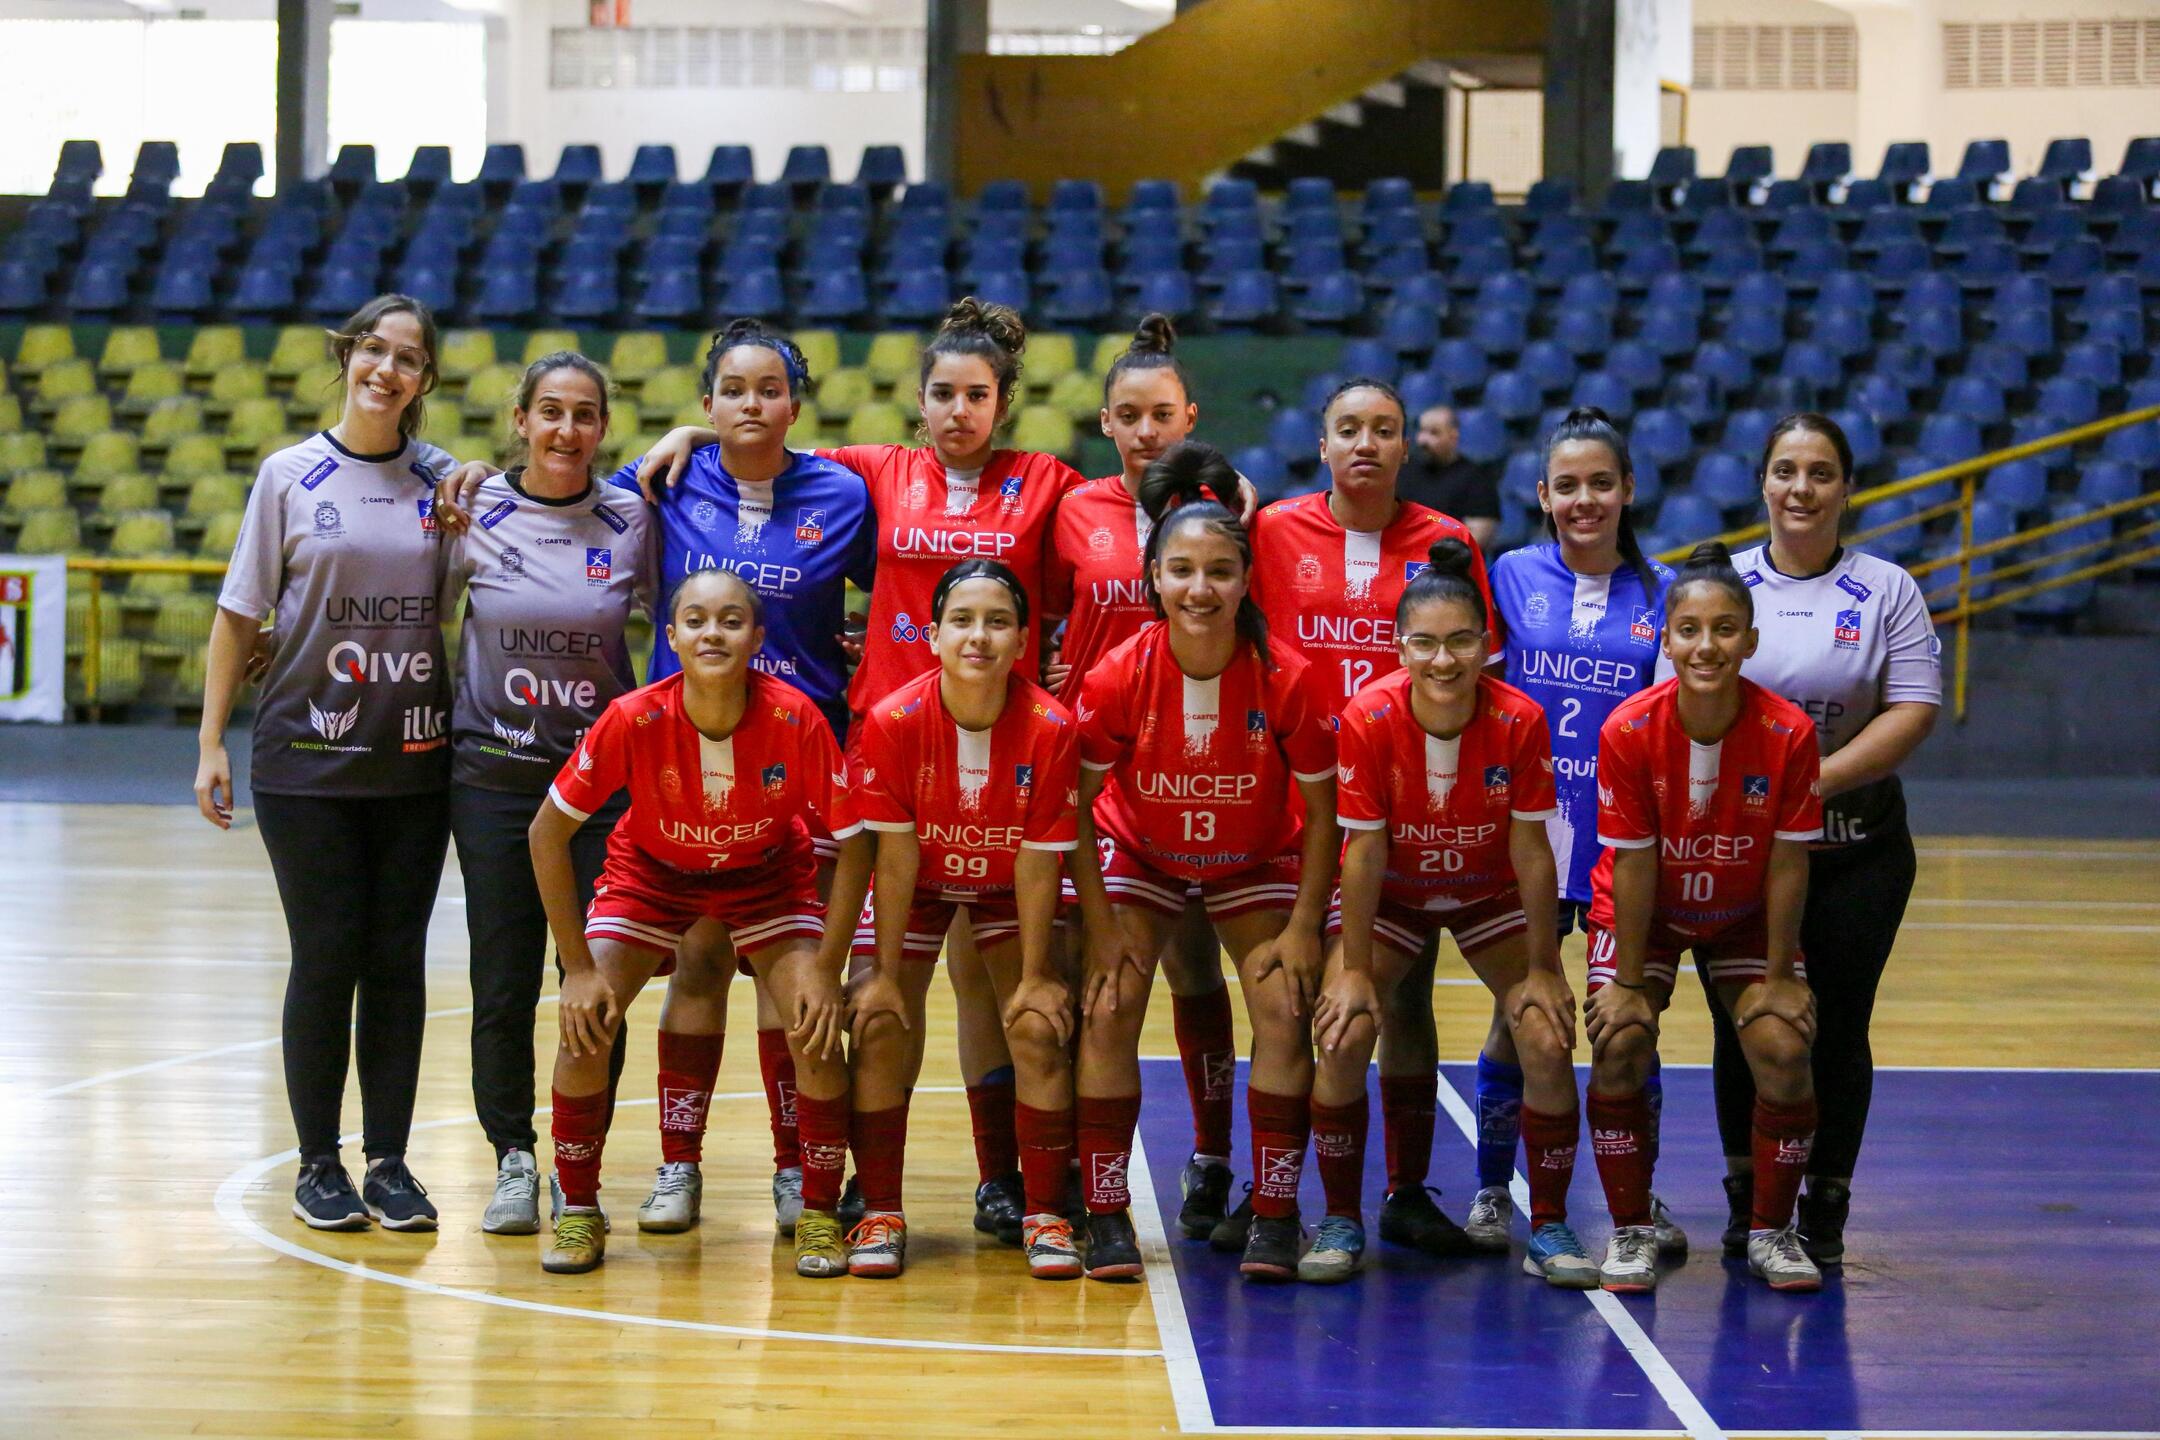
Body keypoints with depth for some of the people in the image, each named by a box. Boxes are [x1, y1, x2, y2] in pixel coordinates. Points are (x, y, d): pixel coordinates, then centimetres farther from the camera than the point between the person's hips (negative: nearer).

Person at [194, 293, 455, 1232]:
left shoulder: (442, 480, 5)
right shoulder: (290, 476, -1)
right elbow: (239, 614, 1)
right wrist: (211, 742, -2)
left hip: (415, 758, 2)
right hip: (308, 756, -2)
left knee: (398, 959, 4)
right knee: (326, 957, 0)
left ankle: (389, 1162, 13)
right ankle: (318, 1165, 12)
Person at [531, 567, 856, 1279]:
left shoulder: (797, 720, -29)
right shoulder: (633, 720, -29)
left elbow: (849, 844, -16)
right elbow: (548, 832, -18)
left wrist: (827, 971, -20)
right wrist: (578, 967, -19)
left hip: (769, 877, 0)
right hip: (649, 873, 0)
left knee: (819, 1027, -18)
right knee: (585, 1024, -17)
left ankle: (818, 1217, 0)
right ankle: (578, 1214, 3)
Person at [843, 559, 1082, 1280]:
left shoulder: (1050, 728, -26)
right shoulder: (893, 721, -26)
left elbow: (1039, 862, -19)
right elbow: (896, 855, -20)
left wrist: (1036, 976, -15)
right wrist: (884, 972, -17)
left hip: (1010, 891, 0)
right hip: (919, 888, 0)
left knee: (1040, 1027, -14)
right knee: (882, 1027, -13)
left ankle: (1044, 1215, -1)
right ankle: (880, 1215, 0)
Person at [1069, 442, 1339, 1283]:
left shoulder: (1289, 680, -26)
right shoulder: (1117, 678, -26)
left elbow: (1320, 812, -13)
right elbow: (1074, 806, -14)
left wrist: (1303, 926, -15)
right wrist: (1103, 926, -16)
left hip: (1258, 861, 0)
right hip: (1138, 855, 0)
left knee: (1285, 1015, -13)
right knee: (1107, 1013, -15)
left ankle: (1274, 1217, -1)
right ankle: (1106, 1215, -5)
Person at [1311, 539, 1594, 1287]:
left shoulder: (1519, 722, -25)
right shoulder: (1368, 719, -27)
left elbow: (1531, 851, -16)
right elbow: (1364, 852, -20)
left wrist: (1542, 968, -11)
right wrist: (1353, 970, -17)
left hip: (1491, 894, 1)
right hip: (1391, 893, 0)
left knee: (1548, 1043, -14)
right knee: (1344, 1032, -19)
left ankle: (1549, 1226, 5)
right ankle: (1341, 1220, 0)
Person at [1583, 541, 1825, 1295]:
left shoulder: (1787, 733, -24)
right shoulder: (1628, 730, -25)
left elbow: (1787, 863, -16)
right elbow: (1633, 864, -19)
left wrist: (1780, 975, -12)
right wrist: (1628, 980, -15)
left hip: (1745, 916, 1)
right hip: (1644, 913, -1)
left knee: (1784, 1049, -15)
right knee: (1619, 1045, -18)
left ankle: (1770, 1231, 6)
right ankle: (1631, 1232, 0)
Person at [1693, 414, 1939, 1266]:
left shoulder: (1886, 591, 3)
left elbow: (1915, 708, -6)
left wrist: (1818, 779, -17)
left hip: (1856, 851, -1)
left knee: (1837, 1027, 1)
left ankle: (1824, 1216, 14)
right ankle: (1747, 1204, 20)